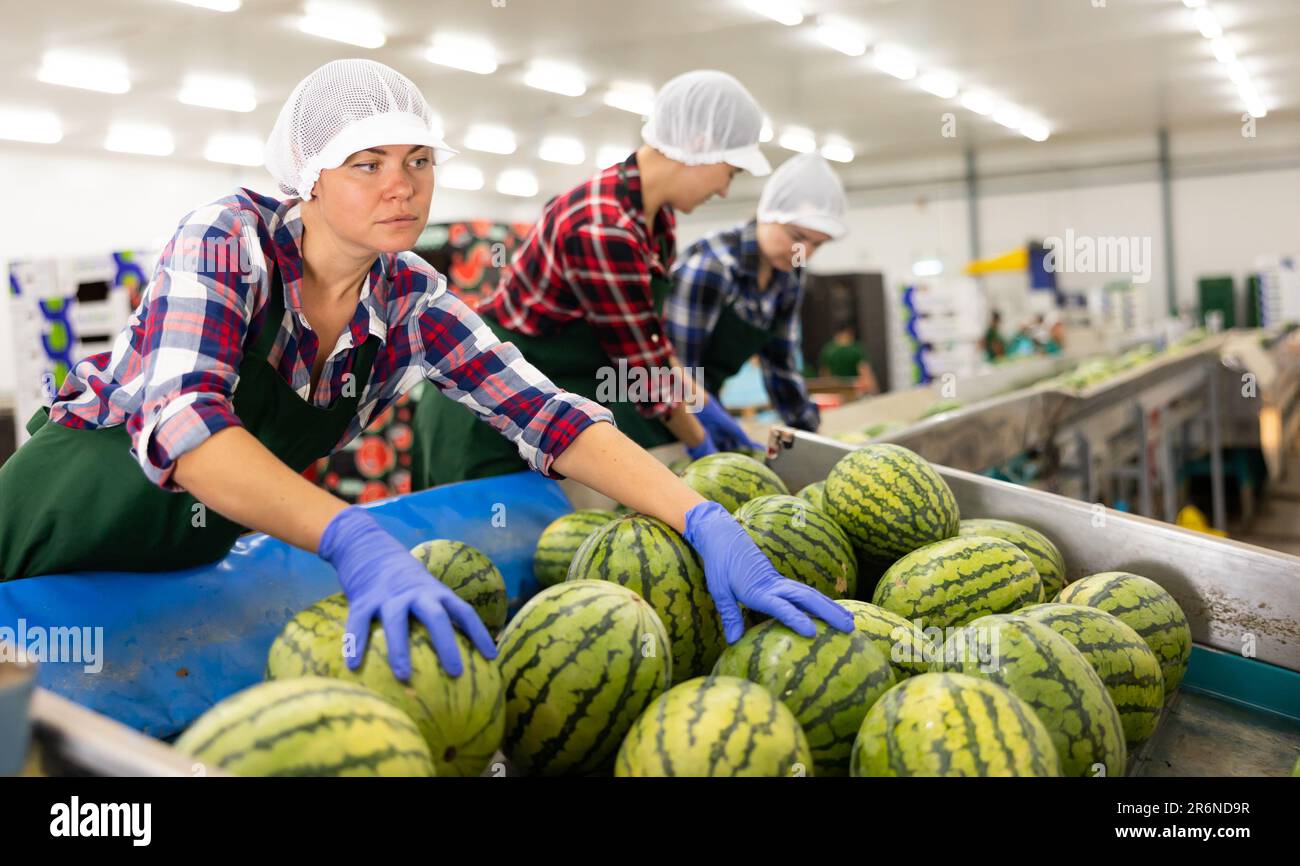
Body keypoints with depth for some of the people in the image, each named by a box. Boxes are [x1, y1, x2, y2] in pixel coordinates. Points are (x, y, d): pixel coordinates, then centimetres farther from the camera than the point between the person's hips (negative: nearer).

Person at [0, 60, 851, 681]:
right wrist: (356, 539, -57)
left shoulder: (412, 302, -13)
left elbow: (546, 414, -21)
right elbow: (178, 421, -41)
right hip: (79, 506, -4)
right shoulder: (230, 239, -26)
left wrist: (706, 520, -35)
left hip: (201, 547, 4)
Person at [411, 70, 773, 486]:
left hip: (562, 390, 9)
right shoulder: (604, 231, -30)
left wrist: (696, 401, 5)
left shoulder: (655, 212, -1)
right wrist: (702, 447, -10)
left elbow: (646, 337, 10)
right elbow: (645, 368, -22)